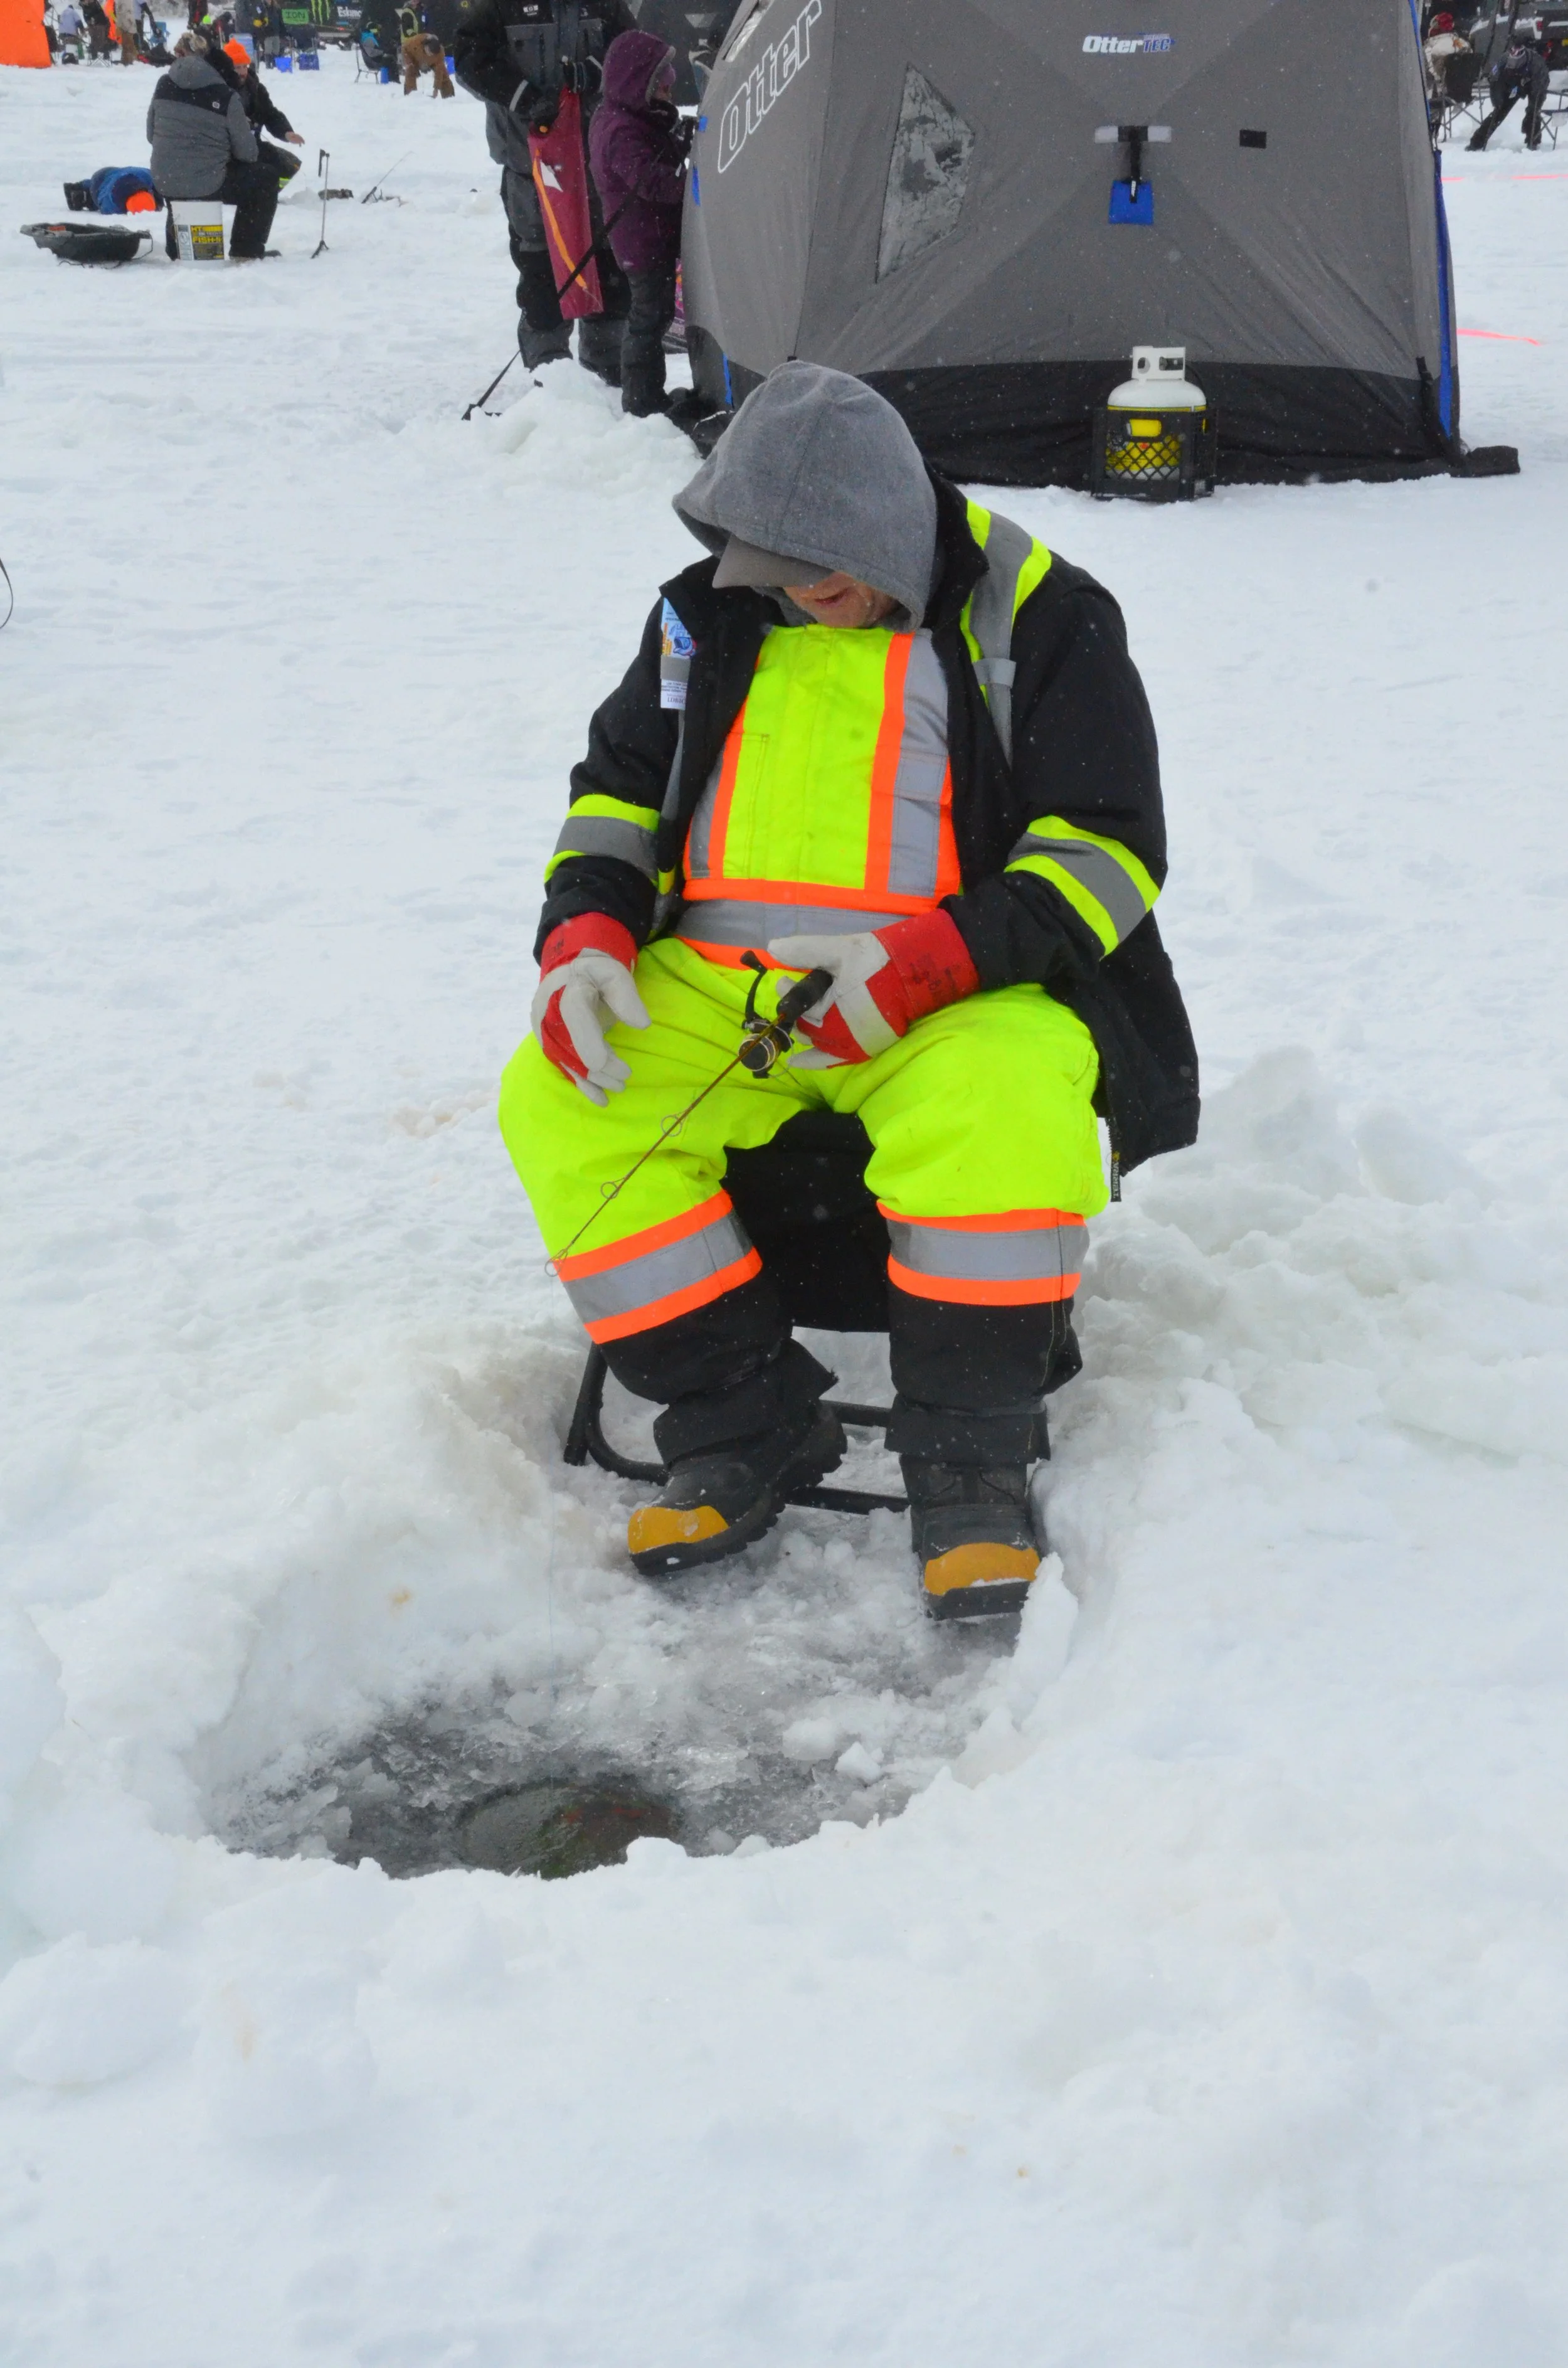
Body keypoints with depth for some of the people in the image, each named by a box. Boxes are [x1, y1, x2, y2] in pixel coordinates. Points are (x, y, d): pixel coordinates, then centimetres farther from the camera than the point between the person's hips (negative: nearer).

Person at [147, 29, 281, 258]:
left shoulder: (164, 86, -1)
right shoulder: (226, 96, -12)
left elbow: (152, 135, 9)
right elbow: (247, 153, -6)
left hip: (165, 184, 5)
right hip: (209, 184, -5)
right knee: (266, 178, 19)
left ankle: (178, 248, 45)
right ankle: (247, 252, 19)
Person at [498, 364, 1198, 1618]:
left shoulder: (1037, 617, -2)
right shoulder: (712, 618, 12)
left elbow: (1106, 846, -6)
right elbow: (619, 787, 20)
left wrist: (936, 961, -21)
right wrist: (586, 930, -2)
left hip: (956, 995, -4)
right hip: (716, 987, 4)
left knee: (998, 1108, -38)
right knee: (557, 1102, -21)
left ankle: (971, 1459, -18)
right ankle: (747, 1423, -10)